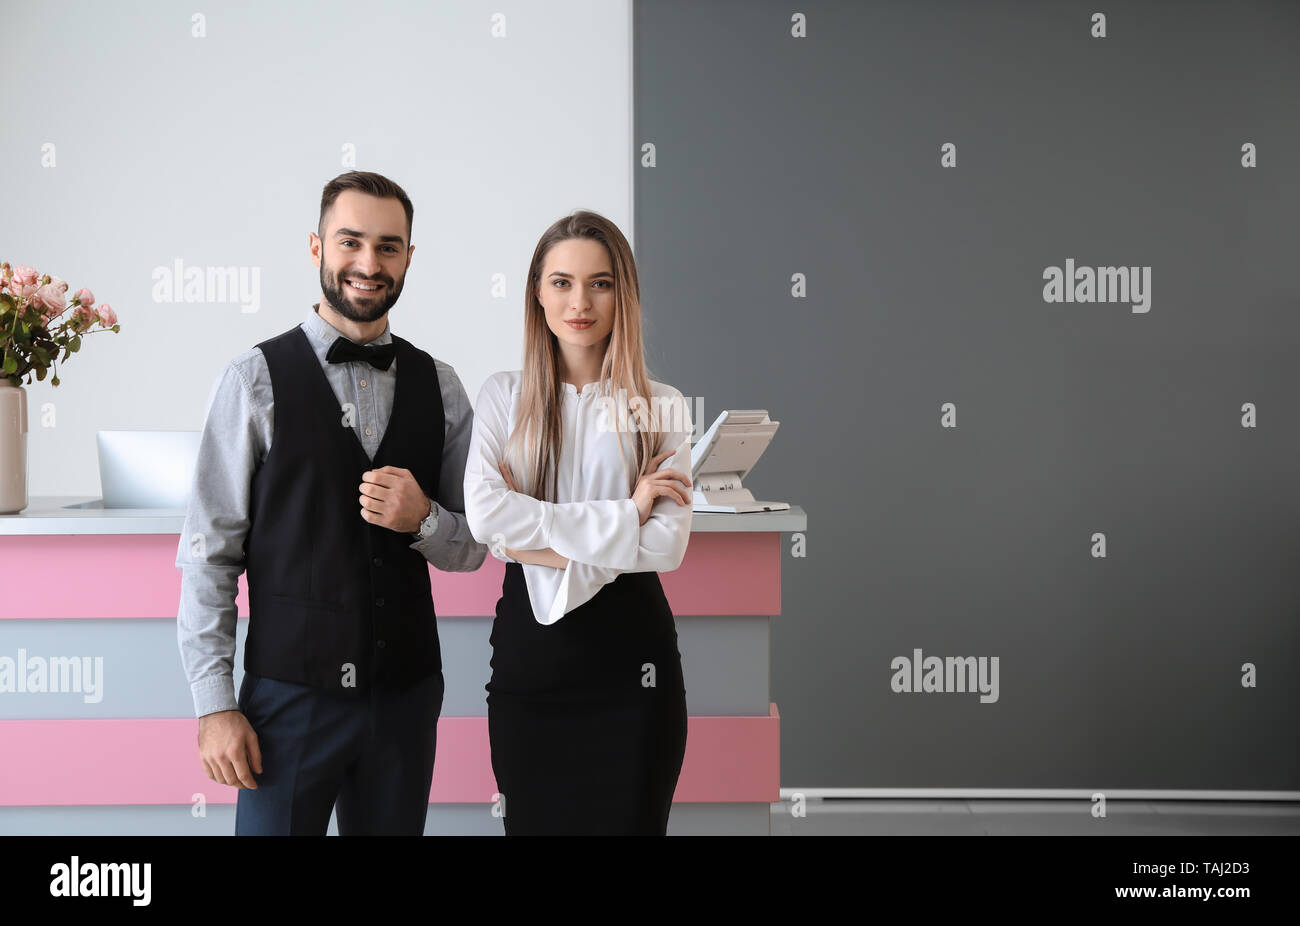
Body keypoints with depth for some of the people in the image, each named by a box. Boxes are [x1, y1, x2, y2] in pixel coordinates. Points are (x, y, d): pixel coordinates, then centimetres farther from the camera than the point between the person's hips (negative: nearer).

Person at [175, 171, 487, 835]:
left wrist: (423, 518, -12)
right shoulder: (256, 380, -5)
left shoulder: (439, 387, 5)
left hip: (406, 697, 3)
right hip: (290, 696, -3)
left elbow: (471, 548, 9)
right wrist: (215, 705, -9)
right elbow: (209, 553, -5)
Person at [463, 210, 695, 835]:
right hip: (529, 648, 1)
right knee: (531, 818, 11)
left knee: (630, 817, 6)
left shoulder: (661, 407, 2)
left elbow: (666, 543, -9)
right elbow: (483, 515, -12)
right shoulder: (503, 396, 4)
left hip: (629, 649, -1)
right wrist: (622, 517, -12)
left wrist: (540, 539, -11)